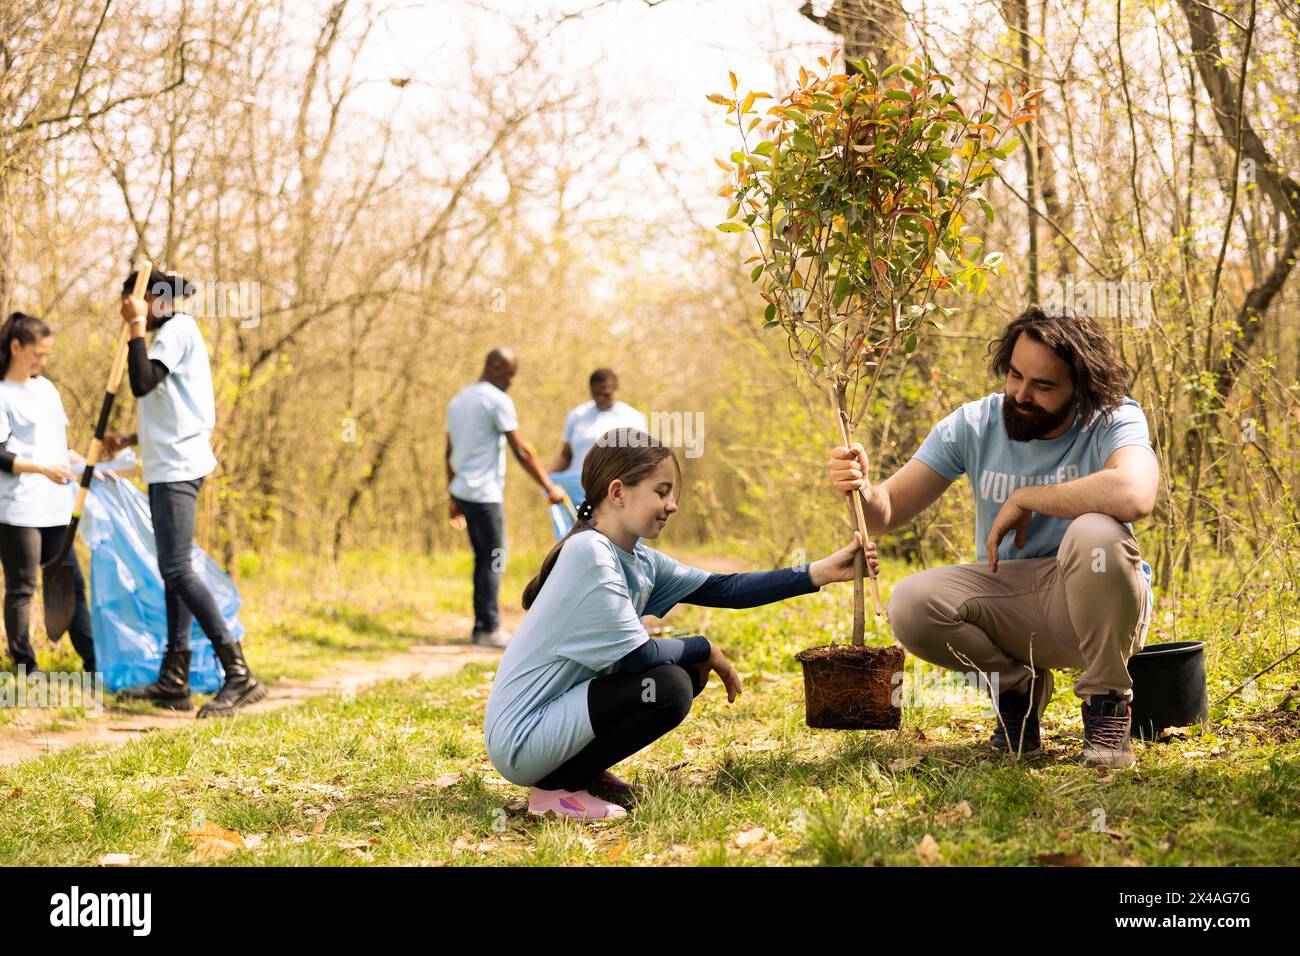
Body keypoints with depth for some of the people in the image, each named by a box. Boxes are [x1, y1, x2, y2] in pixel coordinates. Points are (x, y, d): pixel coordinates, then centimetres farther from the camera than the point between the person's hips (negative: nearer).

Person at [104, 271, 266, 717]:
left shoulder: (176, 330, -9)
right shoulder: (170, 333, 21)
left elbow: (142, 384, -23)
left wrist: (137, 328, -16)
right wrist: (128, 440, 25)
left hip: (177, 467, -11)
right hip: (169, 466, 11)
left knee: (177, 571, -16)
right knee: (174, 571, 9)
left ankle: (240, 675, -21)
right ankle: (174, 681, 12)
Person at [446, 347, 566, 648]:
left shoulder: (458, 400, 16)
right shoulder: (498, 401, -11)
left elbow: (450, 453, 19)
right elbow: (522, 451, -12)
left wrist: (454, 499, 24)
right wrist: (549, 488, -6)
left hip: (462, 491, 9)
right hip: (485, 494, -9)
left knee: (483, 559, 12)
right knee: (494, 560, -6)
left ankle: (481, 626, 13)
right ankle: (489, 628, -8)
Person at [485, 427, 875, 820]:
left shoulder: (640, 560, 6)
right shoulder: (590, 553, -21)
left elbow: (720, 588, 5)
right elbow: (637, 655, -20)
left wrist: (821, 573, 0)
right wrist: (705, 649, -4)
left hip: (557, 712, 9)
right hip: (522, 742, -9)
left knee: (689, 669, 9)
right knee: (668, 687, -22)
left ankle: (588, 772, 13)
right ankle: (556, 788, -8)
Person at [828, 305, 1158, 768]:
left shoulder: (1114, 420, -15)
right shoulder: (974, 425, -5)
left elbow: (1133, 495, -39)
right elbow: (888, 512, -5)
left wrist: (1024, 498, -27)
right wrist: (862, 490, -30)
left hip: (1096, 604, -3)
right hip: (1006, 598, 3)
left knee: (1095, 534, -35)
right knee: (910, 605, -24)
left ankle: (1107, 703, -11)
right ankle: (1017, 683, 7)